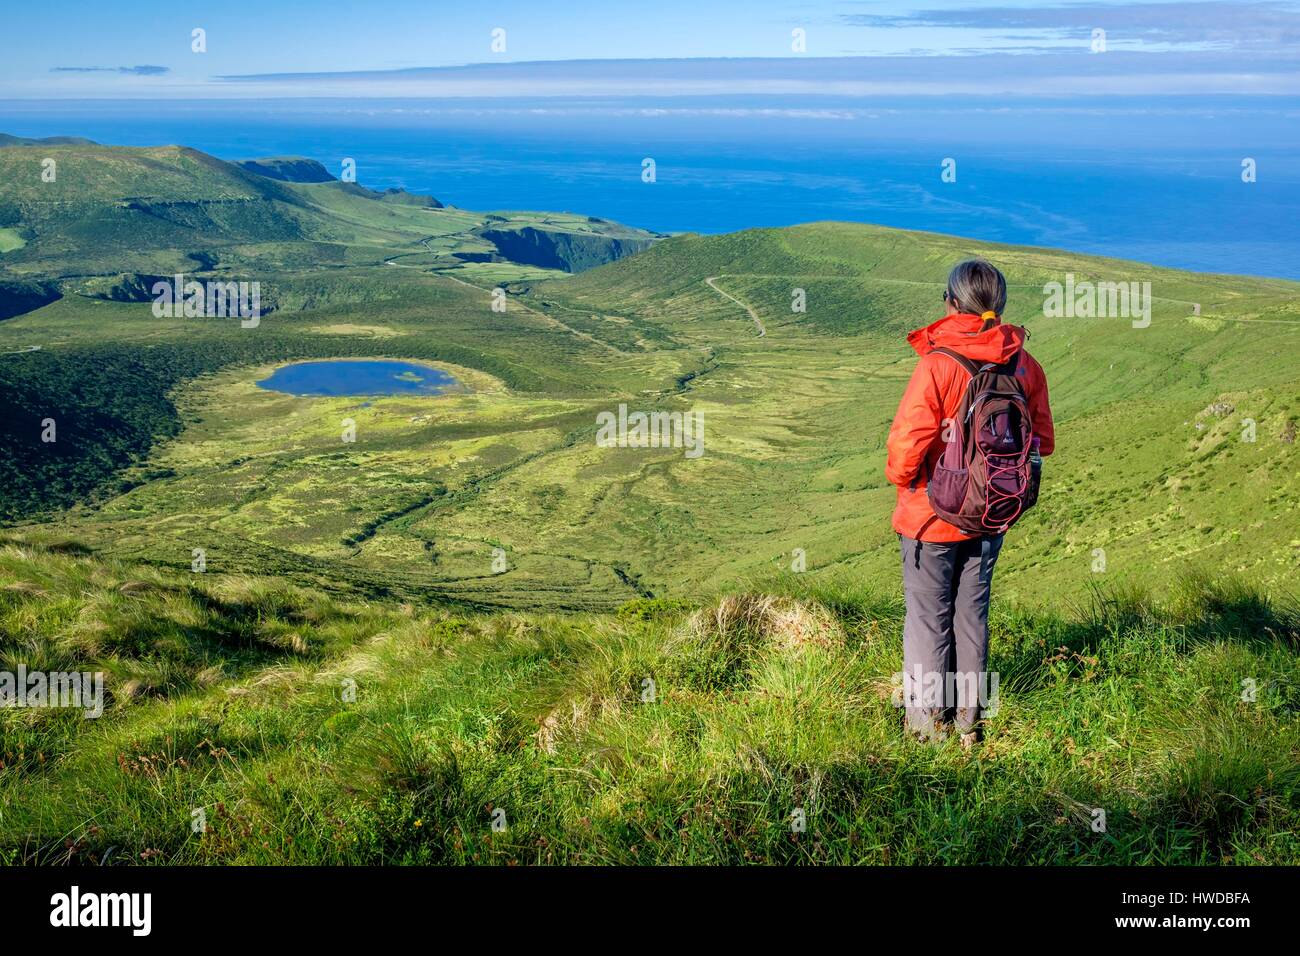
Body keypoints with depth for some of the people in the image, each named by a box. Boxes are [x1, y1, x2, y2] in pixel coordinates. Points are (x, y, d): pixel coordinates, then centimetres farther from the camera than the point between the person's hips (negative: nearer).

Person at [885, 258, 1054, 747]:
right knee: (972, 613, 17)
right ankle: (968, 719, 25)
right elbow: (1042, 441, 4)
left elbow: (909, 439, -22)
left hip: (933, 512, -5)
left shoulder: (937, 366, -20)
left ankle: (926, 719, 16)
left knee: (928, 616, 8)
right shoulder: (1025, 366, -3)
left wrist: (901, 477, -3)